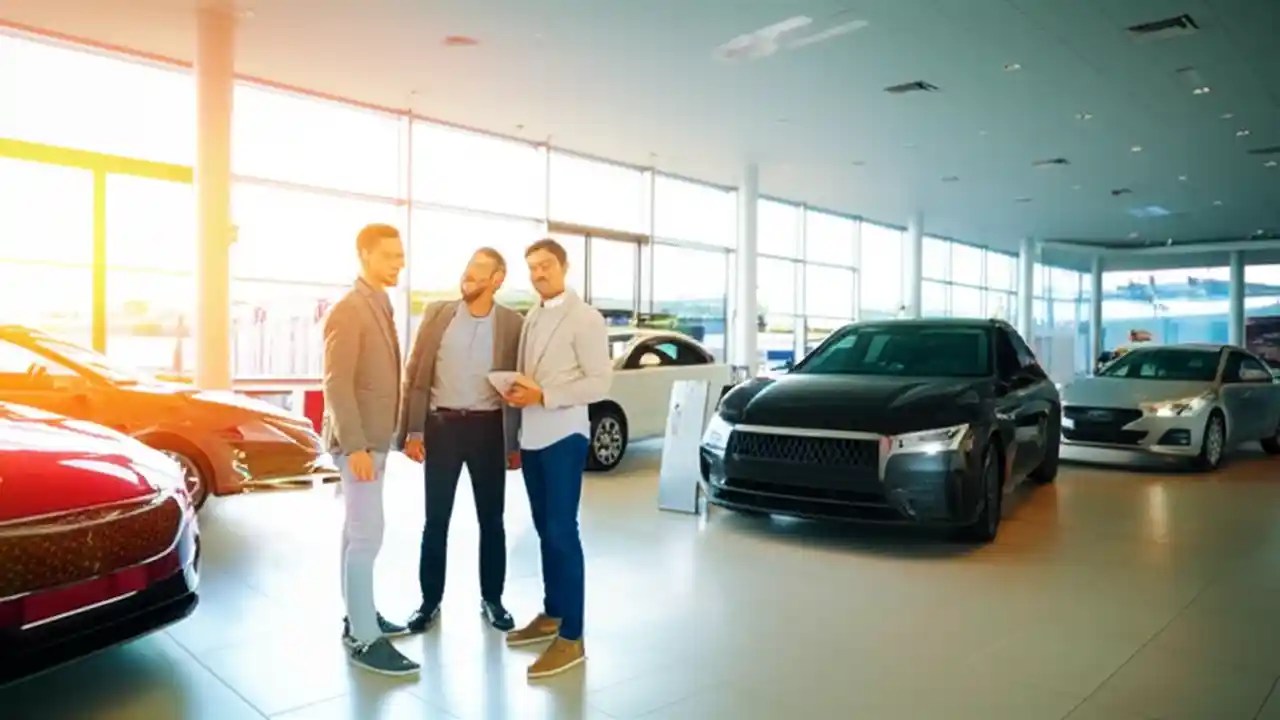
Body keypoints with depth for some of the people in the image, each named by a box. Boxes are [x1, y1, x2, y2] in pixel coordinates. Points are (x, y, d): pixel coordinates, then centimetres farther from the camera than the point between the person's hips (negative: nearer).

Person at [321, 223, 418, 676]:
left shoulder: (382, 308, 13)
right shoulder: (347, 312, -15)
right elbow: (336, 385, -20)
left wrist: (394, 434, 15)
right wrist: (354, 446, -24)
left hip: (376, 438, 9)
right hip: (359, 441, -9)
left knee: (357, 531, 16)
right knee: (367, 536, -7)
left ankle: (358, 615, 26)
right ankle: (364, 638, 0)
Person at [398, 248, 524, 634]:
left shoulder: (512, 324, -1)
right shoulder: (437, 313, 2)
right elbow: (415, 374, 3)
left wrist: (517, 443, 1)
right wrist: (412, 430, -2)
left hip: (488, 428, 0)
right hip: (441, 425, 1)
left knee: (491, 520, 9)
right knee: (436, 521, 8)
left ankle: (492, 599, 25)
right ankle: (430, 600, 24)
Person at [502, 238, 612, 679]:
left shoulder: (585, 318, -7)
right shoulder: (531, 318, 14)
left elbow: (600, 382, -13)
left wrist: (543, 395, -18)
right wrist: (516, 391, -2)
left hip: (563, 435, -7)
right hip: (531, 435, 7)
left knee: (562, 532, -7)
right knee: (544, 530, 14)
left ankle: (572, 637, 0)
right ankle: (551, 615, 27)